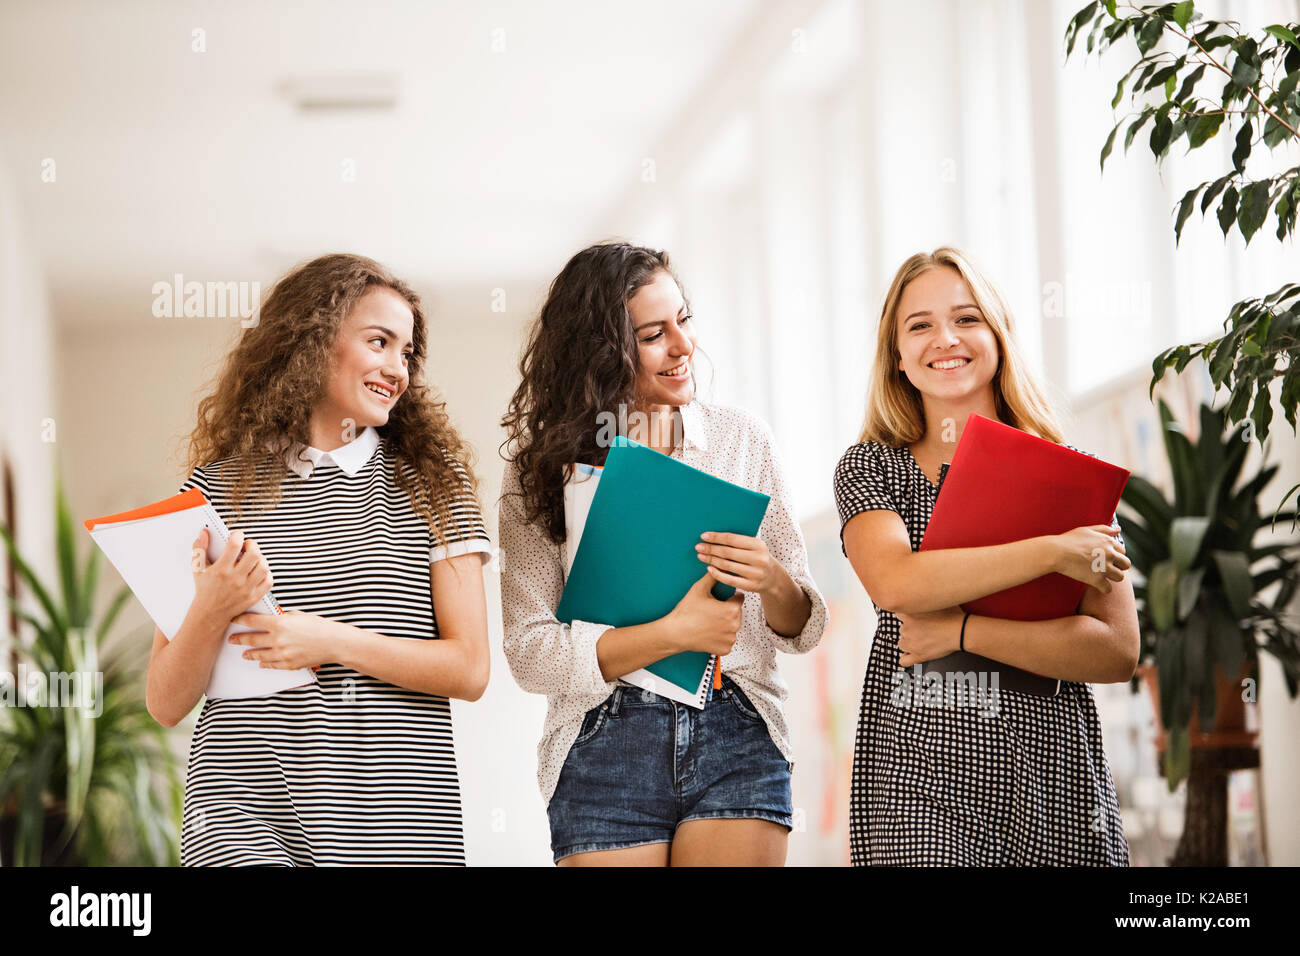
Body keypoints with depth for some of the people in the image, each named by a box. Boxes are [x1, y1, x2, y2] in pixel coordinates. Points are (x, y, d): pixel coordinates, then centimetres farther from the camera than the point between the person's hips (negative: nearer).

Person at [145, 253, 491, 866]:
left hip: (396, 823, 1)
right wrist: (212, 610, -13)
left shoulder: (430, 481, 8)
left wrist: (334, 642, -10)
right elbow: (166, 705, 5)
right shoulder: (219, 485, 6)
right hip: (242, 816, 0)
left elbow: (469, 670, 1)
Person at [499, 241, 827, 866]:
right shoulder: (543, 468, 2)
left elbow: (802, 631, 9)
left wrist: (775, 585, -14)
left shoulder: (741, 439, 6)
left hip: (736, 740, 1)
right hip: (604, 747, -1)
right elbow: (529, 652, -6)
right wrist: (672, 633, -15)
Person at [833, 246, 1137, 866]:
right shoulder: (869, 467, 7)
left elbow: (1118, 652, -2)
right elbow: (895, 583, -14)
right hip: (917, 775, -1)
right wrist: (1056, 552, -14)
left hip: (1052, 775, 1)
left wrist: (959, 630, -11)